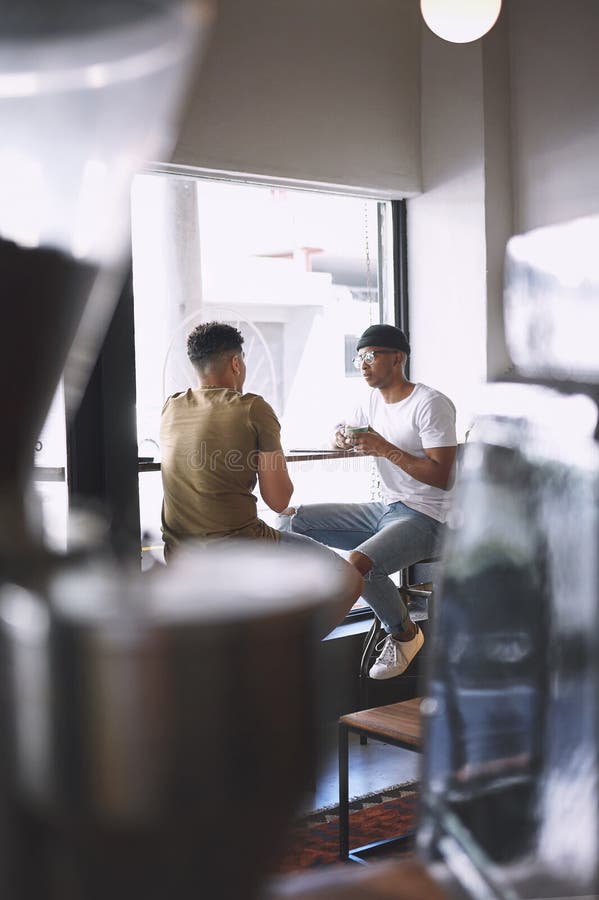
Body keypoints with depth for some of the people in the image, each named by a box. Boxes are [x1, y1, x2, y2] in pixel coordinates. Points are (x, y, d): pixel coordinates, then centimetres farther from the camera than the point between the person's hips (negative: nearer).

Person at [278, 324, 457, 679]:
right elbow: (344, 433, 28)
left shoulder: (432, 404, -14)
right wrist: (342, 437, 3)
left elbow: (440, 476, -21)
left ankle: (405, 634, -6)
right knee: (290, 519, -1)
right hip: (383, 510, 8)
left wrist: (385, 449, -23)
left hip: (423, 519, -8)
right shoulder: (375, 402, 10)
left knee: (358, 564, -34)